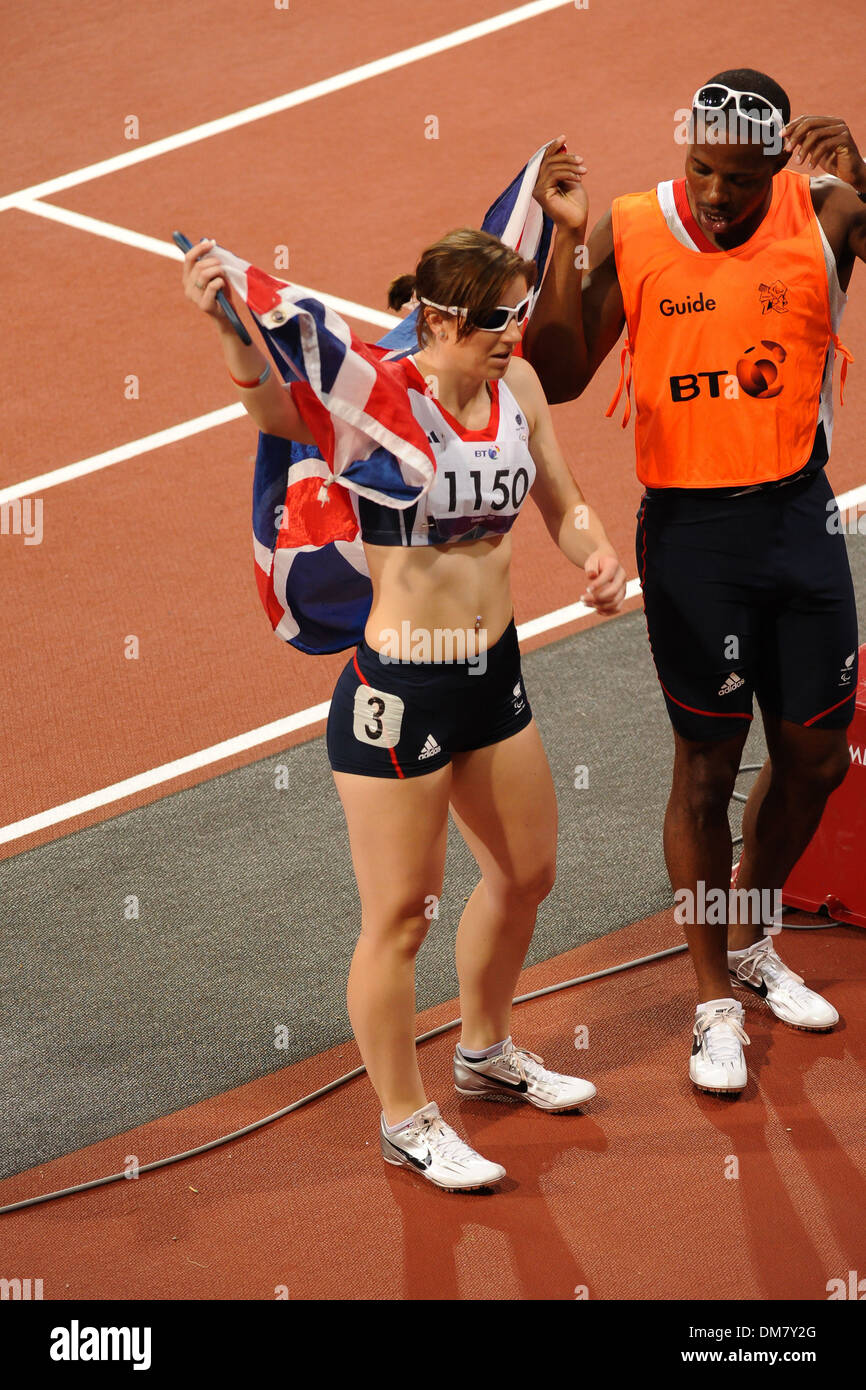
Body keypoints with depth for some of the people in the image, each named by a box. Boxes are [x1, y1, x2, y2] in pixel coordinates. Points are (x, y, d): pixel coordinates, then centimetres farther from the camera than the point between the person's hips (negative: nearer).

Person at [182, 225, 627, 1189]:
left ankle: (485, 1051, 49)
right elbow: (281, 409, -43)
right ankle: (403, 1121, 24)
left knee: (525, 873, 24)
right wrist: (230, 328, -63)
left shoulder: (518, 386, 0)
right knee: (399, 917, 5)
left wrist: (599, 558, -8)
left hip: (493, 674, 8)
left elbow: (563, 505, 15)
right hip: (397, 692, -8)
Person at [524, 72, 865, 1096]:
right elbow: (555, 379, -9)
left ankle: (753, 942, 38)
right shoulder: (628, 233, -7)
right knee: (706, 764, 4)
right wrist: (566, 238, -18)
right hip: (690, 525, -2)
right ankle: (716, 1002, 19)